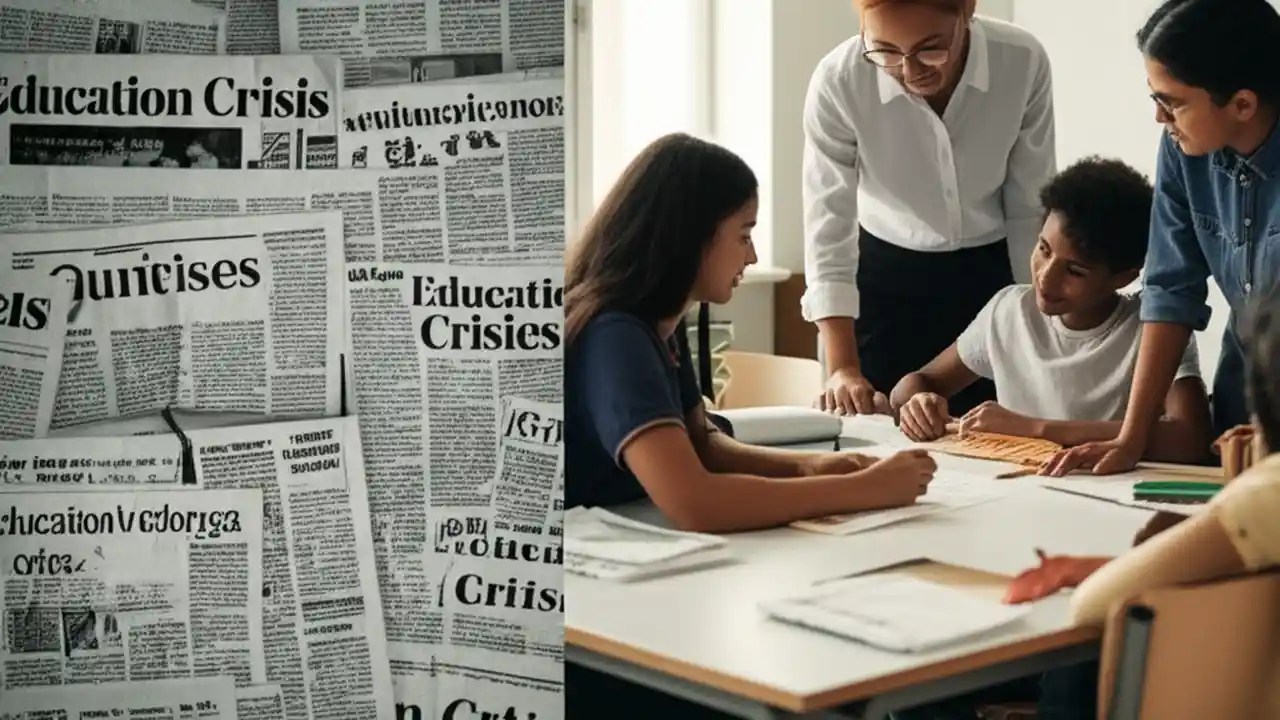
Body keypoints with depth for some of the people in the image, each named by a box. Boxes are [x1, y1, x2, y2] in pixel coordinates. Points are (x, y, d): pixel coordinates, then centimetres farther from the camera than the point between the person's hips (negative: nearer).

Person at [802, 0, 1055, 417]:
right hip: (885, 275, -1)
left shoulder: (1024, 64, -23)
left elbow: (1030, 210, -10)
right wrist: (842, 368, -27)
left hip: (993, 272, 1)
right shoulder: (837, 82, -27)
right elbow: (828, 226, -21)